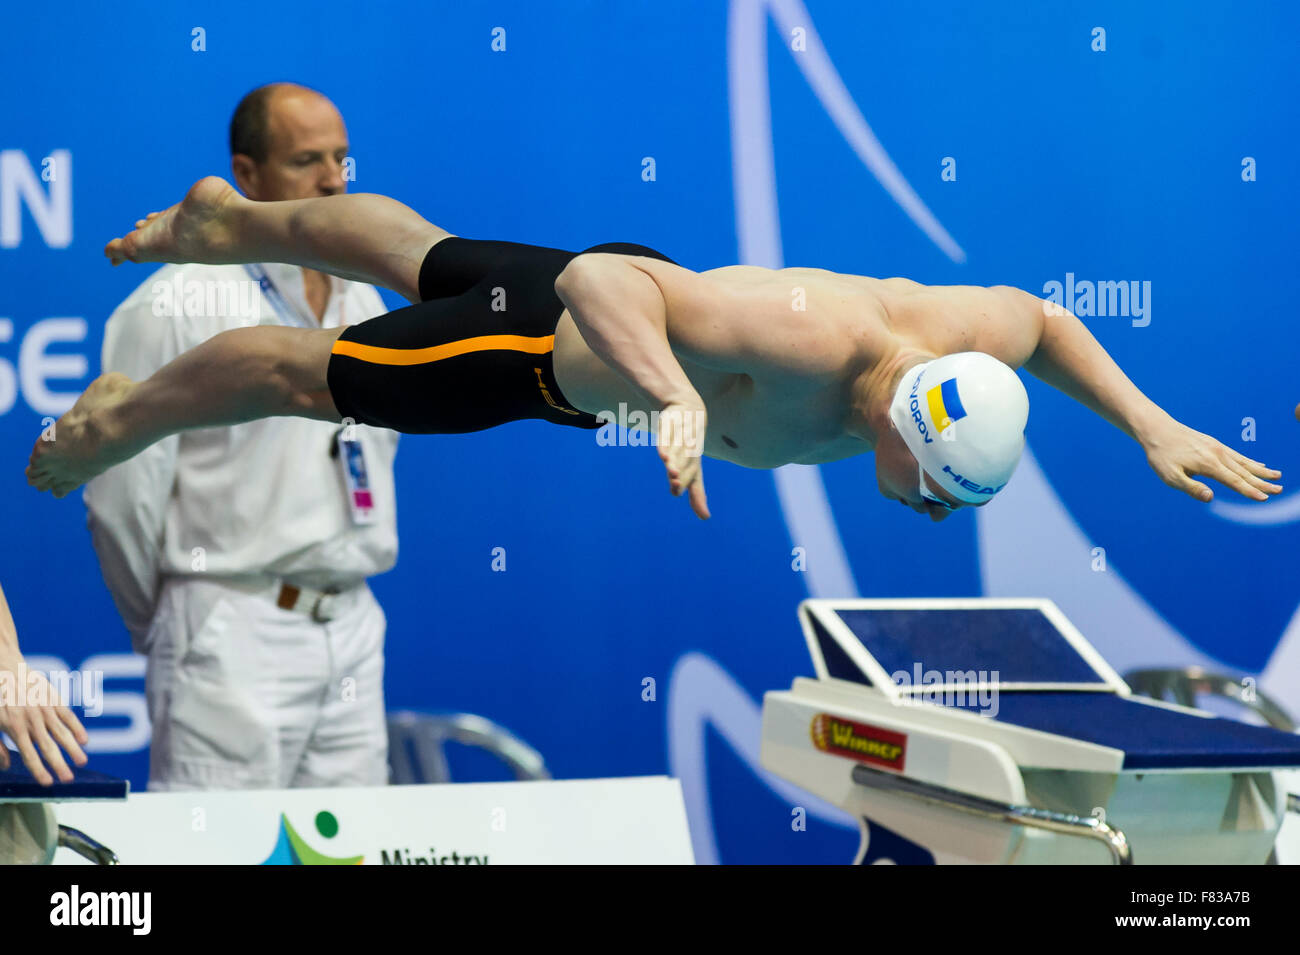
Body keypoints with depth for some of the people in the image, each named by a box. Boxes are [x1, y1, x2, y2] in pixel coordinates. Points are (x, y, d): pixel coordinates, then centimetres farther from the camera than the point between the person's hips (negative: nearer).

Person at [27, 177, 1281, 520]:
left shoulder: (968, 338, -27)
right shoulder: (799, 341, -48)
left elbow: (1037, 319, -1)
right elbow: (595, 286, -52)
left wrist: (1147, 423, -11)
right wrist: (674, 395, -68)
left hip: (645, 286, 7)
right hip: (553, 328, -7)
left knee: (414, 256, 32)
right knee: (311, 372, 15)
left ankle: (231, 220, 59)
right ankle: (117, 415, 41)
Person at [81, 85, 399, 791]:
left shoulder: (362, 300, 14)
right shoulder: (176, 304, -8)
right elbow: (122, 496, -7)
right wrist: (171, 633, 3)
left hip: (353, 629, 7)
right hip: (237, 639, -6)